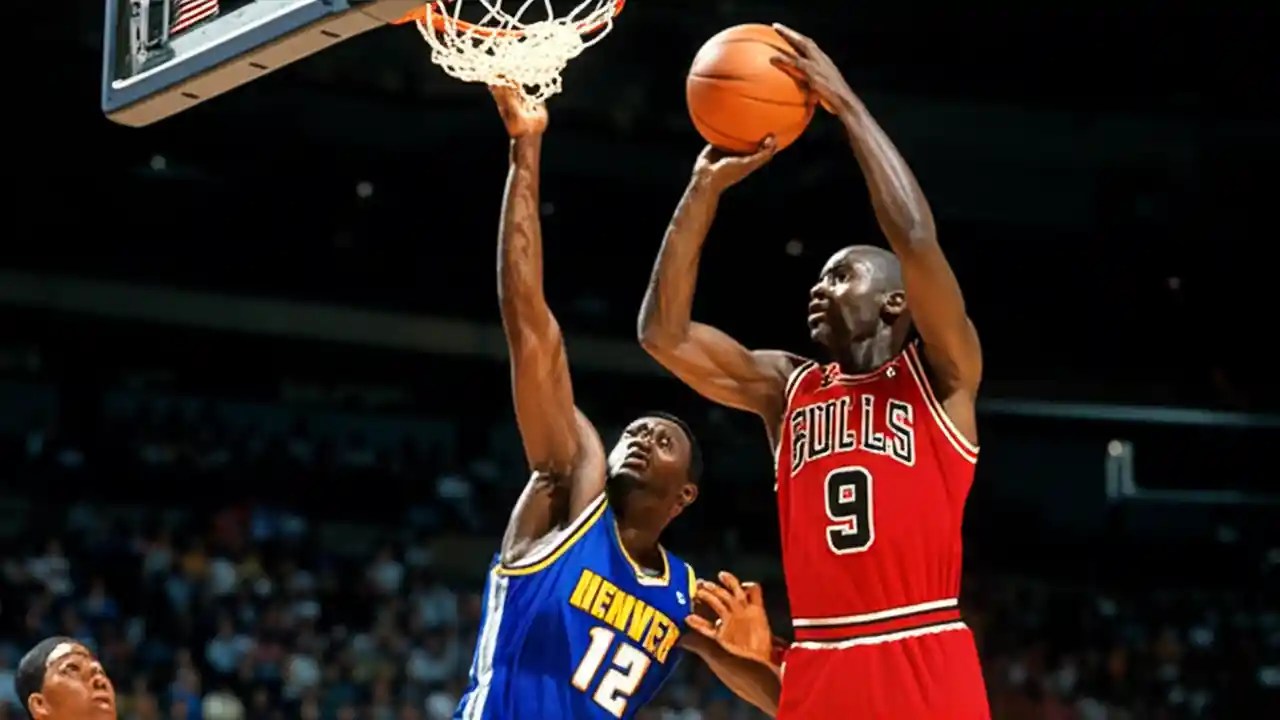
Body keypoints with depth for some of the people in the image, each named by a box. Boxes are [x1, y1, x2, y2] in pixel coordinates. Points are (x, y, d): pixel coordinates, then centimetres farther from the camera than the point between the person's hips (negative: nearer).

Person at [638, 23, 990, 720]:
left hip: (923, 662, -5)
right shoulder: (787, 386, 18)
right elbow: (663, 333, 8)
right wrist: (705, 189, 6)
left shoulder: (938, 375, 4)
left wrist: (845, 104, -6)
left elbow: (915, 240, -12)